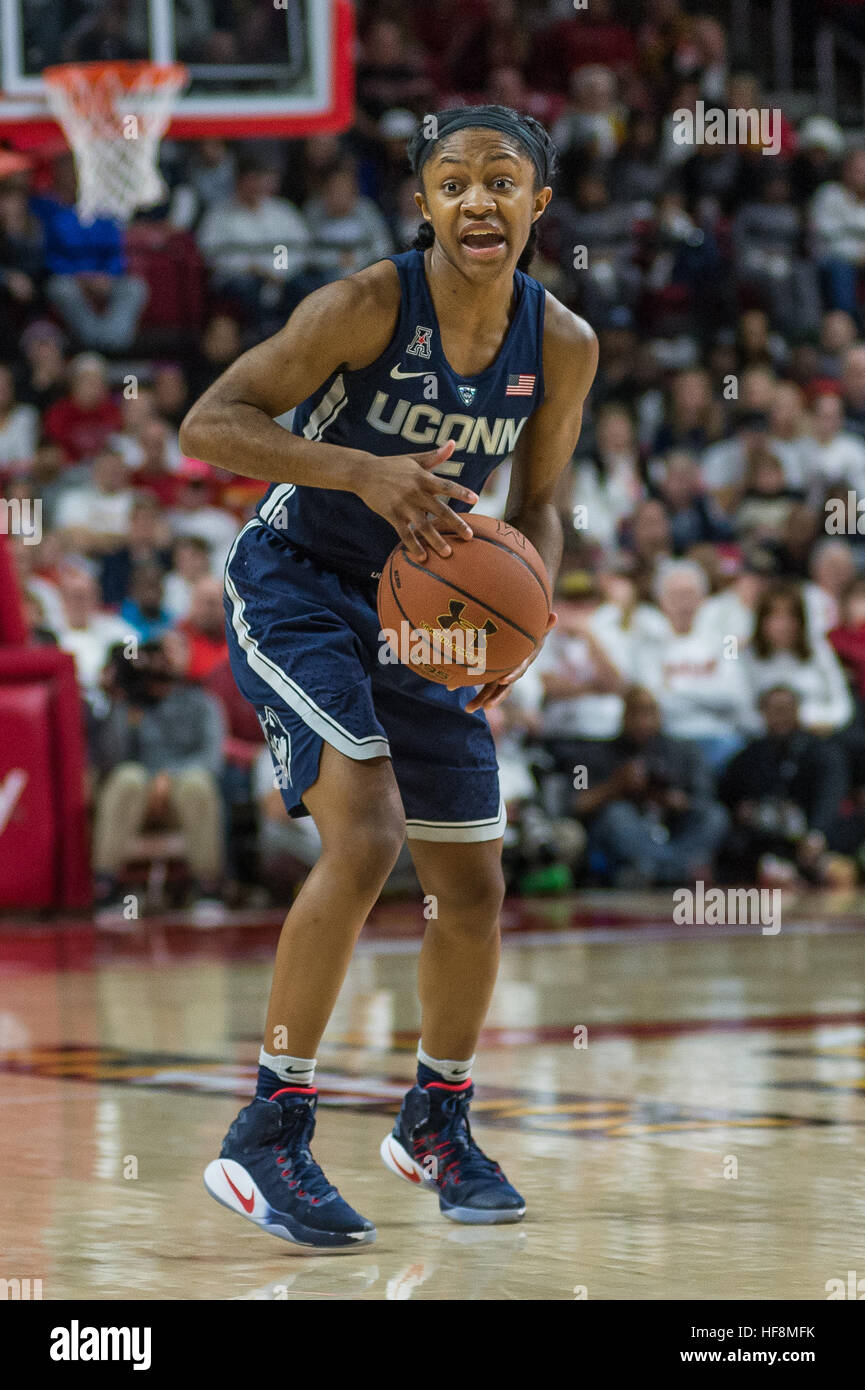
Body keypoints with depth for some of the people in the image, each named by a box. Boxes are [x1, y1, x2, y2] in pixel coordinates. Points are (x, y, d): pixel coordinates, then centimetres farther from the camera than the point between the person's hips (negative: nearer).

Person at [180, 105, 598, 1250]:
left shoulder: (563, 346, -6)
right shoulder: (370, 305, -22)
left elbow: (535, 506, 7)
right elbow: (206, 426, -23)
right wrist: (366, 471, -35)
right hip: (295, 586, -6)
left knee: (473, 883, 8)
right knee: (364, 841, -24)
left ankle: (436, 1124, 33)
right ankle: (268, 1139, -18)